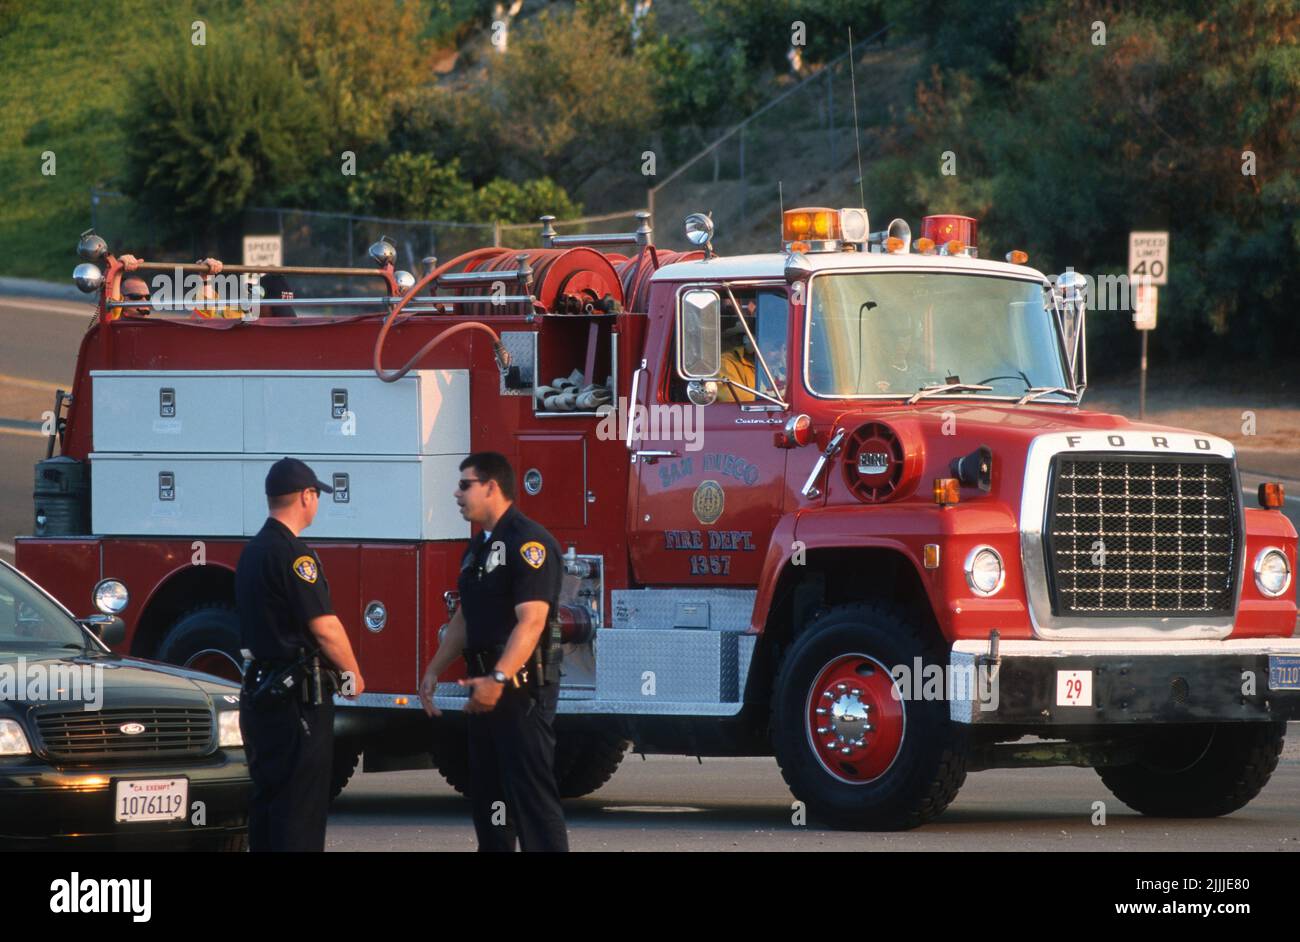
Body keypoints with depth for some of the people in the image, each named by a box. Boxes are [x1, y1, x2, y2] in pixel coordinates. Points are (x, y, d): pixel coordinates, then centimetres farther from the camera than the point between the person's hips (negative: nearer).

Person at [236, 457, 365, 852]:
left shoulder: (254, 550, 14)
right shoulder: (293, 553, -16)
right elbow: (325, 627, -17)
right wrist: (353, 673, -2)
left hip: (261, 692, 10)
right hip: (298, 697, -9)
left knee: (268, 799, 13)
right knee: (300, 804, -8)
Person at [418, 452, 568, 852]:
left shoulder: (528, 542, -15)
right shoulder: (478, 547, 16)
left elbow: (532, 620, -24)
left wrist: (499, 679, -32)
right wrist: (434, 670, 15)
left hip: (522, 686, -10)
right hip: (485, 685, 10)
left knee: (532, 790, -11)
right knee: (487, 789, 11)